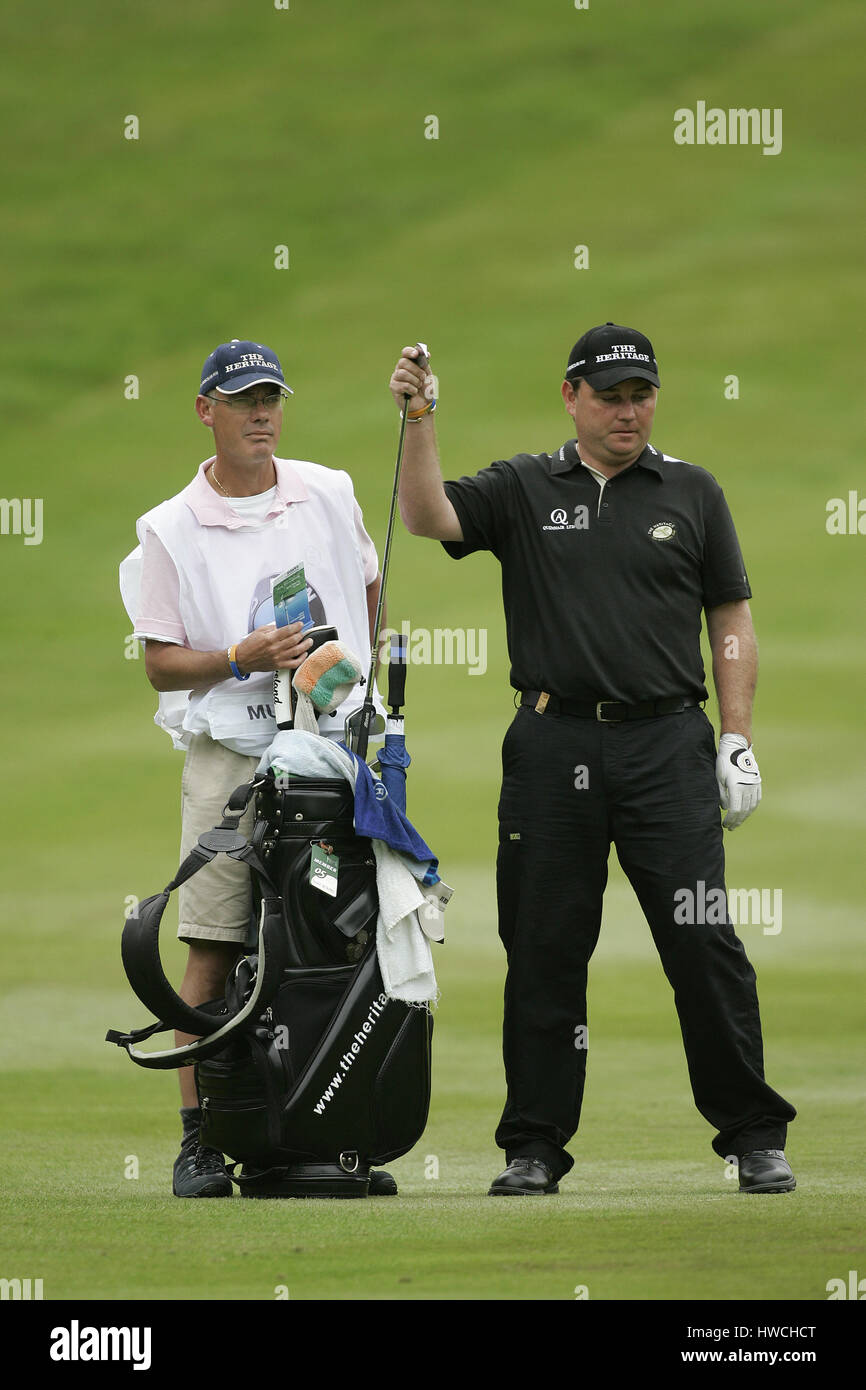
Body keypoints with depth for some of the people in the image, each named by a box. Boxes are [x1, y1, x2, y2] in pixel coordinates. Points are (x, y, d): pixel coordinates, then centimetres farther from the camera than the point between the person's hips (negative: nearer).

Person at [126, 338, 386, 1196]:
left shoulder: (330, 496, 9)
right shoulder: (171, 529, 1)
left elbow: (367, 588, 25)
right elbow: (160, 664, 0)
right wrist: (242, 658, -16)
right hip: (227, 760, -3)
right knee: (215, 951, -7)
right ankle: (198, 1141, -4)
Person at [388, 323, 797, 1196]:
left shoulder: (691, 493, 10)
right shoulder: (523, 489, 9)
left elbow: (731, 619, 10)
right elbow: (427, 518, -6)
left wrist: (738, 744, 2)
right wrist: (419, 419, -18)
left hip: (666, 742, -1)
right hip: (554, 748, 1)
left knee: (704, 943, -6)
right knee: (545, 951, 4)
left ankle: (753, 1135, 1)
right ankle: (535, 1146, 12)